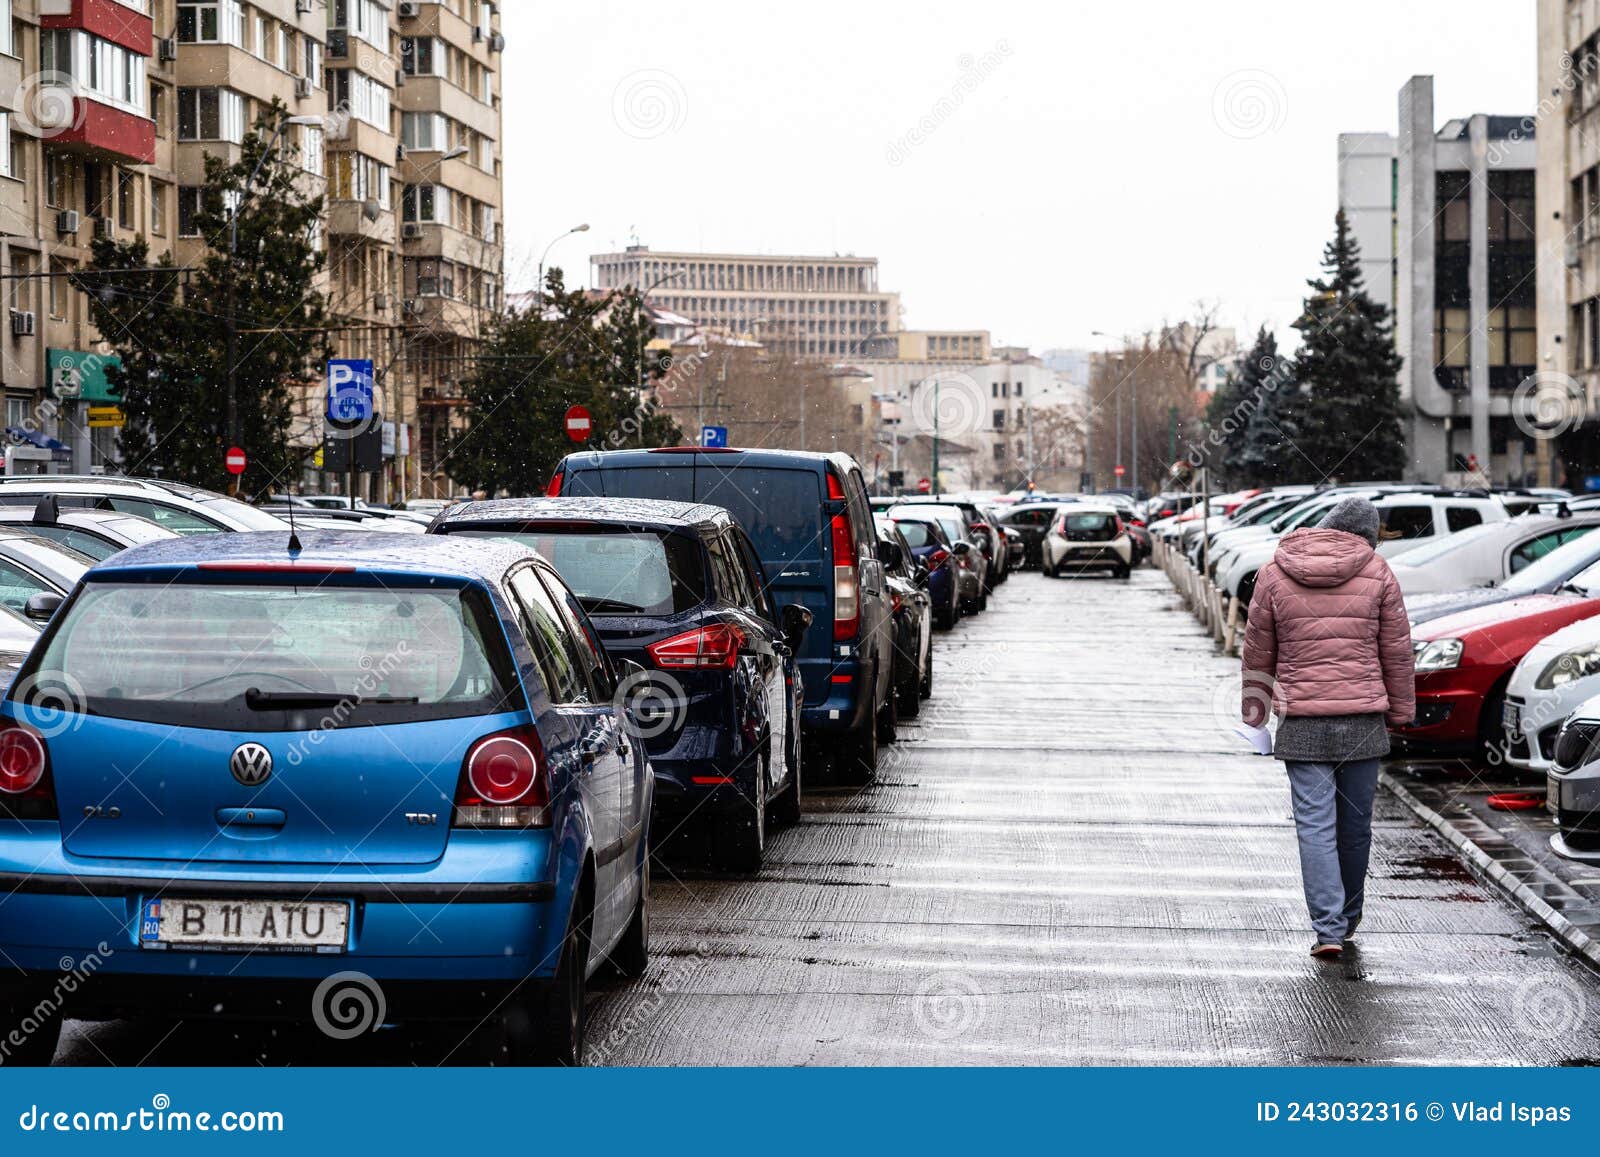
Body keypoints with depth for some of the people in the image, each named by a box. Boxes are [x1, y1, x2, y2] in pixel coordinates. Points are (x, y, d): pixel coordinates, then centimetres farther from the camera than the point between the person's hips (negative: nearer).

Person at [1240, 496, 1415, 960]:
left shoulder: (1275, 574, 1)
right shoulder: (1377, 572, 0)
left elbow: (1257, 651, 6)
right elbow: (1397, 650, 4)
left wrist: (1255, 710, 16)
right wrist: (1400, 710, 14)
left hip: (1302, 723, -1)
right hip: (1364, 720, 1)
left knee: (1315, 825, -1)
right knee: (1355, 825, 14)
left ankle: (1329, 928, -9)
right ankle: (1348, 918, 28)